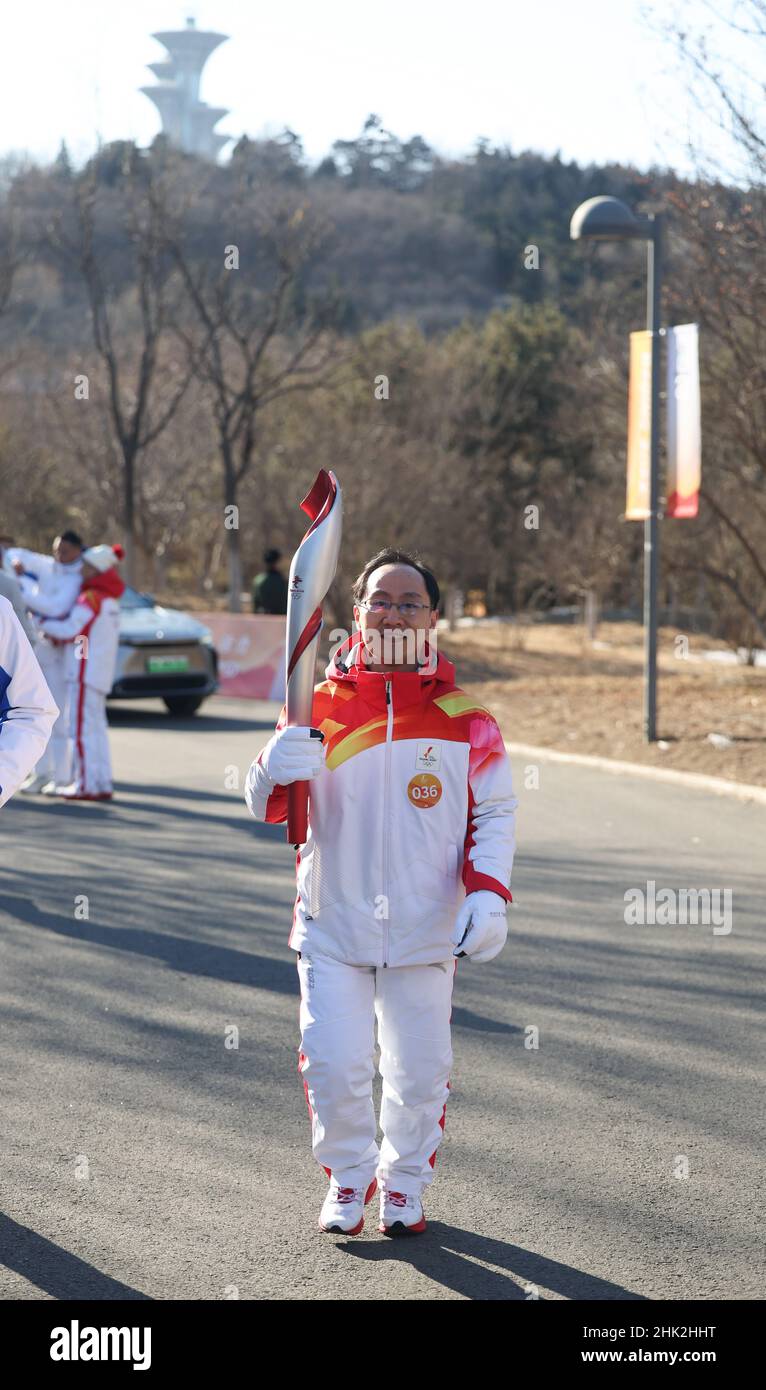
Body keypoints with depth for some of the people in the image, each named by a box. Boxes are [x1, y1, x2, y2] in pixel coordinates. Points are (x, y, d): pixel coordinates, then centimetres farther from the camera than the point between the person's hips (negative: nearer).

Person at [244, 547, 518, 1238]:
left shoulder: (465, 719, 1)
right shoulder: (321, 708, 1)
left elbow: (495, 812, 4)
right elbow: (267, 805, 0)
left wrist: (488, 892, -11)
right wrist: (278, 770, -23)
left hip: (425, 930, 0)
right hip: (333, 924, 0)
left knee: (419, 1070, 5)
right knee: (333, 1065, -5)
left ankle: (406, 1183, 28)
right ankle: (348, 1178, 19)